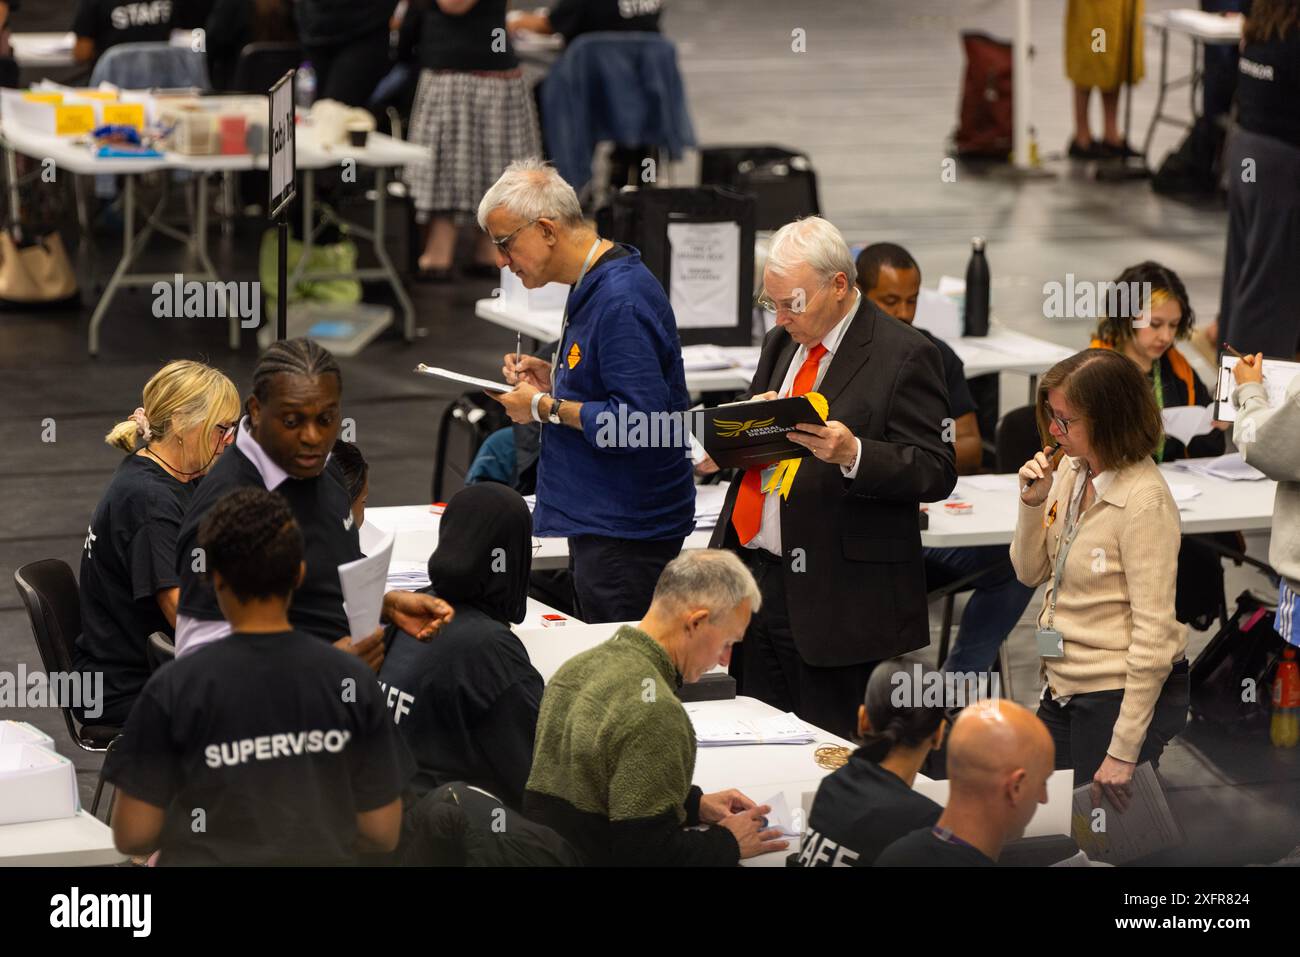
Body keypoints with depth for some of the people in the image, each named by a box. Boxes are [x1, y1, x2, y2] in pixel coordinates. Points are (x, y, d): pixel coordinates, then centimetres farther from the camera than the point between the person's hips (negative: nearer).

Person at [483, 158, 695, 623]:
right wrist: (553, 380, 10)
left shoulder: (621, 300, -21)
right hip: (599, 521, 11)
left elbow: (640, 419, -26)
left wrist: (547, 408, -16)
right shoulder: (594, 284, 13)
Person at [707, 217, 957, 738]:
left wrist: (852, 454, -26)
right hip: (754, 576, 7)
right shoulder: (780, 344, 17)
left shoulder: (904, 356, -7)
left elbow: (936, 474, -10)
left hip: (835, 596, -7)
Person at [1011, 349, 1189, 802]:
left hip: (1126, 697, -8)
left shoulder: (1145, 502, -21)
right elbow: (1031, 573, 13)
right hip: (1064, 690, 8)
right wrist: (1032, 504, -7)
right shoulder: (1071, 470, 3)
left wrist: (1123, 751, -21)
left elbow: (1154, 632, -21)